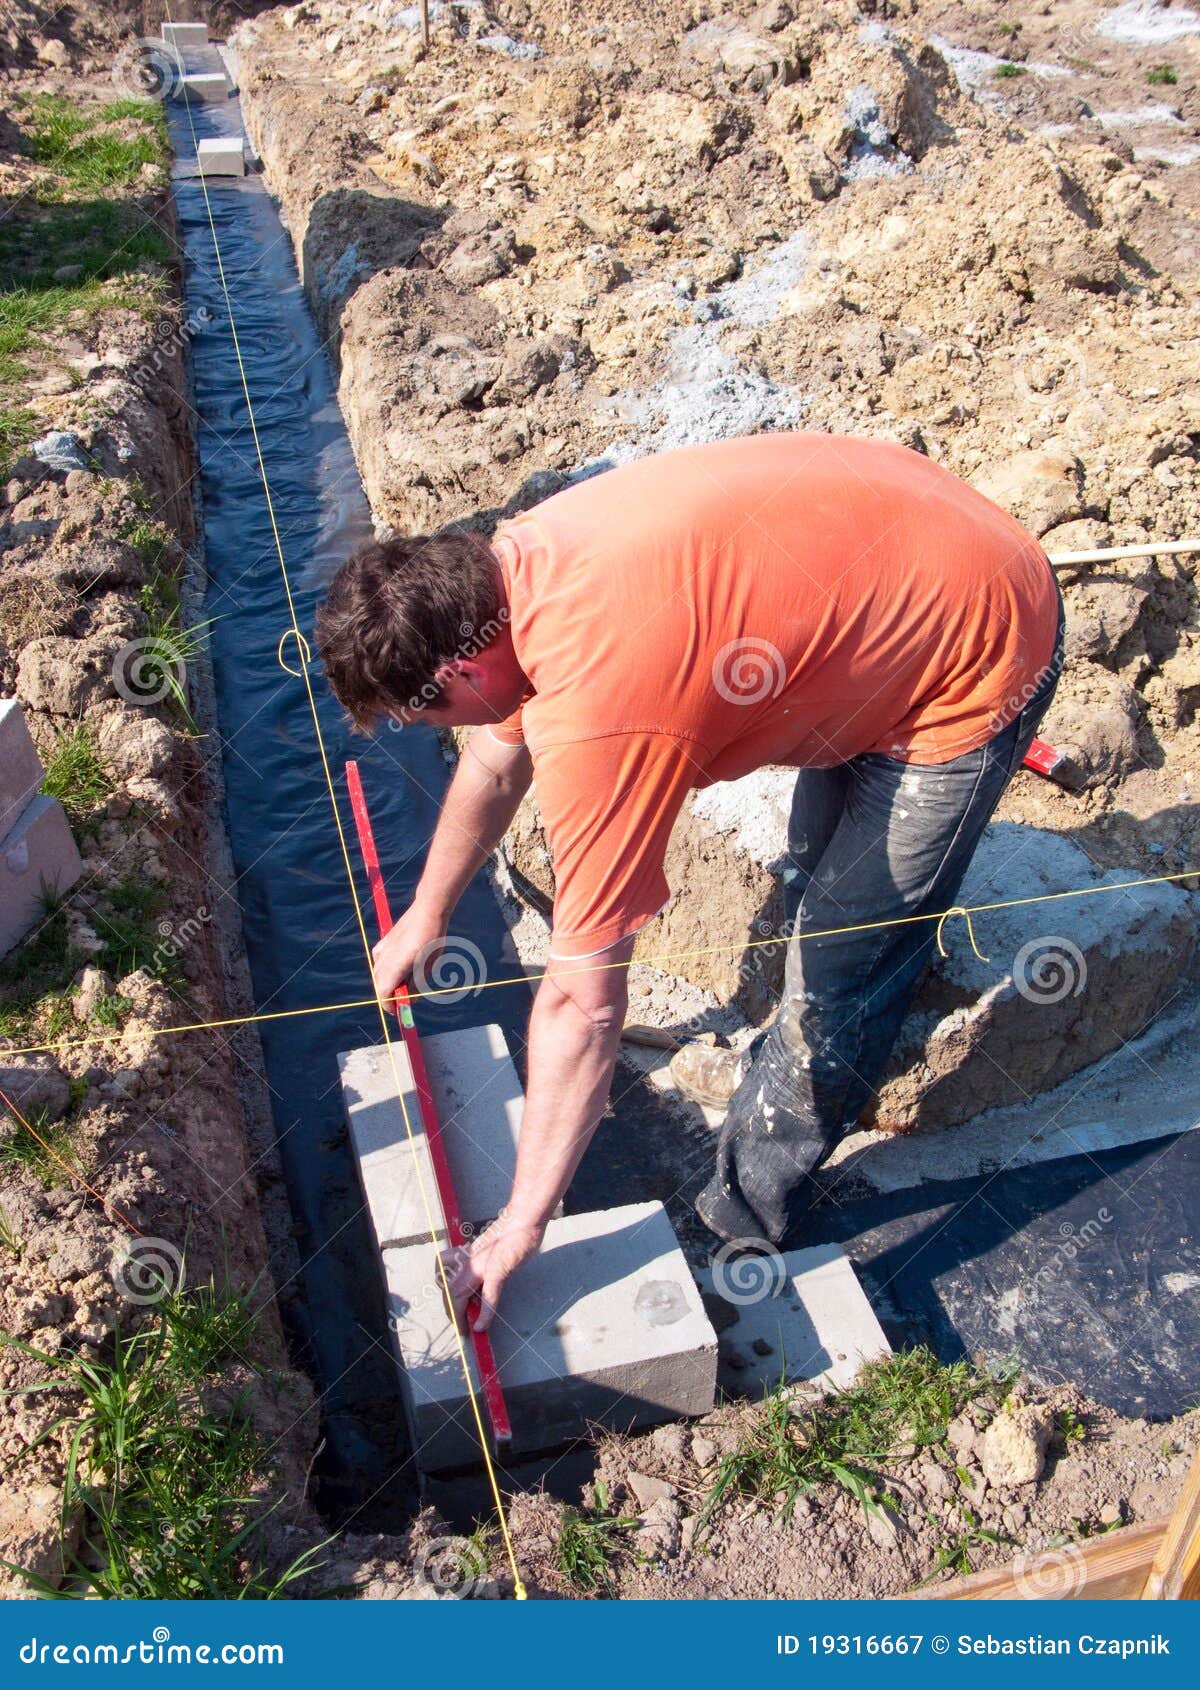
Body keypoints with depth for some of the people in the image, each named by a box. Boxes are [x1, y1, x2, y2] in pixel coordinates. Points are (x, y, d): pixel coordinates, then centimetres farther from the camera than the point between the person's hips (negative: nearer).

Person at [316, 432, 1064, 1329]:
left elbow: (583, 1002, -28)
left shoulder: (594, 714, -34)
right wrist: (426, 918, 24)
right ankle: (796, 1073, 51)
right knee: (817, 866, 27)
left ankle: (750, 1211, 22)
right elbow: (495, 761, 11)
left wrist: (523, 1222, -15)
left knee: (840, 965, 0)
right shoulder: (511, 562, -7)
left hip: (977, 663, -9)